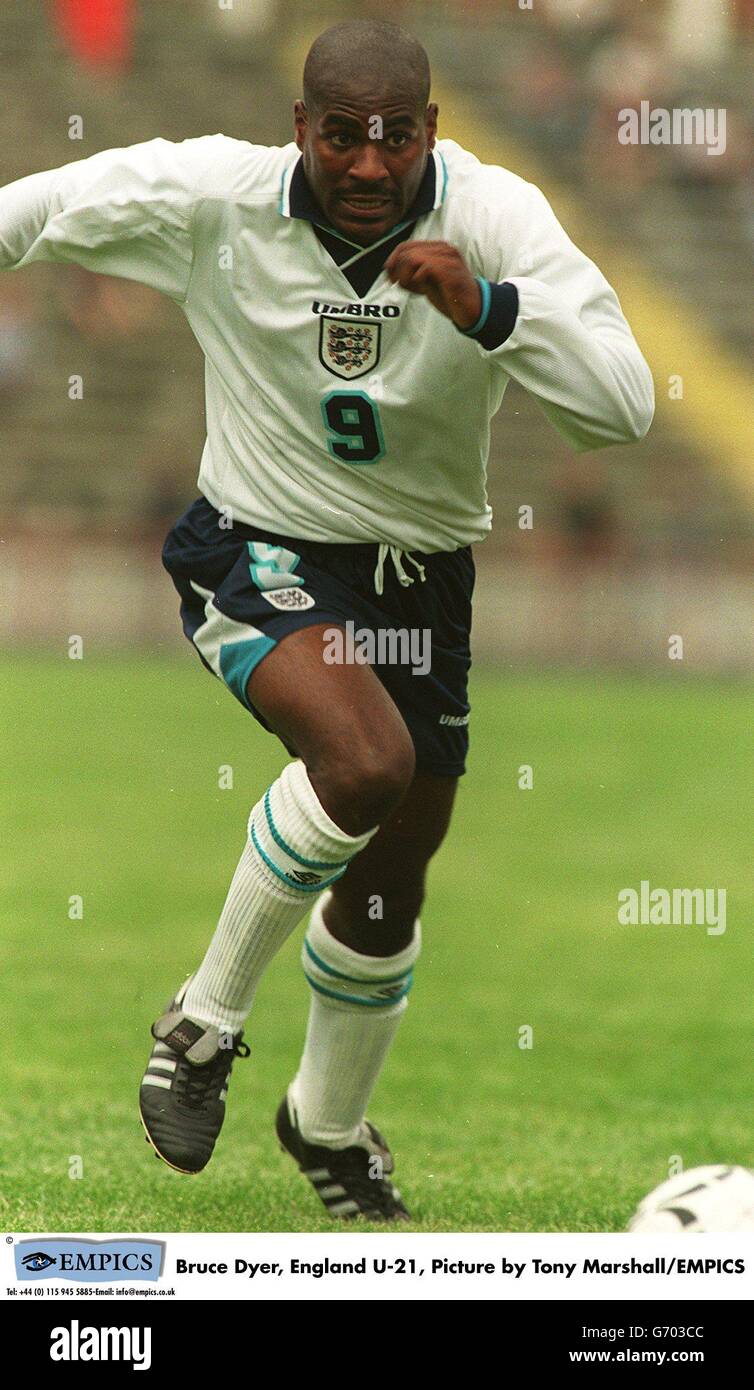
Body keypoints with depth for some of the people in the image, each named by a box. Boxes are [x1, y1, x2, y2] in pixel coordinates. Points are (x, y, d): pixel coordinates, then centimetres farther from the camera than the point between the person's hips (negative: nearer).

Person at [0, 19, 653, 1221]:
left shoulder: (496, 218, -17)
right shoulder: (214, 199, -17)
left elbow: (624, 407, -25)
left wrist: (488, 308, -38)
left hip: (421, 573, 3)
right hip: (259, 550, -3)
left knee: (393, 876, 15)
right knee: (365, 761, -32)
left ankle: (330, 1125, 42)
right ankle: (206, 1021, -12)